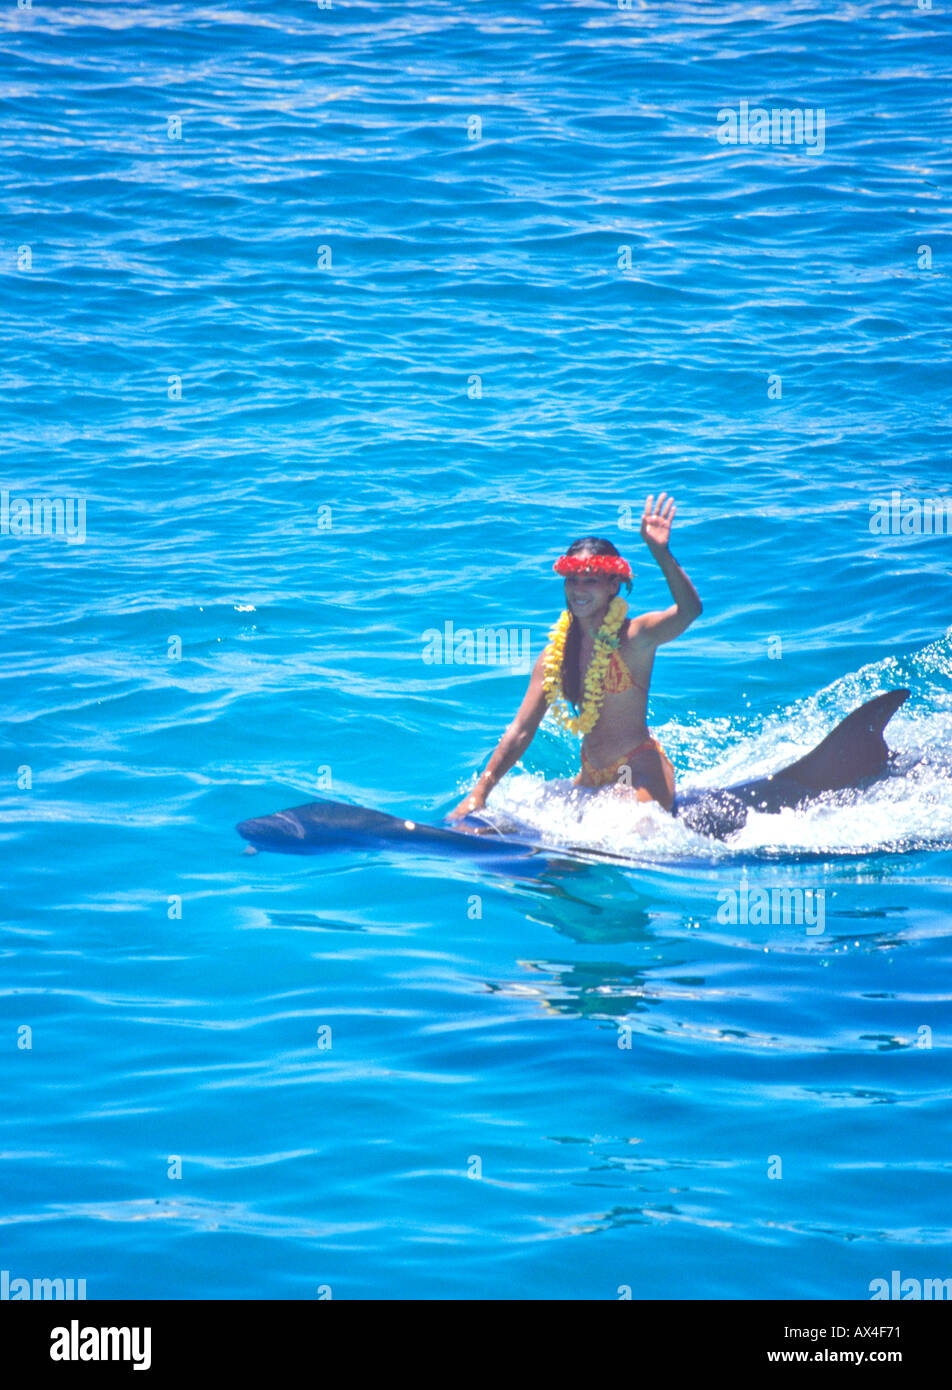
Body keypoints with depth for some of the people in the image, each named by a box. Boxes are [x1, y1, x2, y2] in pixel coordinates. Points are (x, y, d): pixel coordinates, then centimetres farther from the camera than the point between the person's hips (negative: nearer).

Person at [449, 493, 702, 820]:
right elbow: (520, 731, 5)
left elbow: (689, 610, -31)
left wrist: (661, 552, -45)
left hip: (642, 773, -7)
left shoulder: (633, 637, -11)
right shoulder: (556, 653, 5)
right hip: (592, 777, 7)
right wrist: (479, 793, -2)